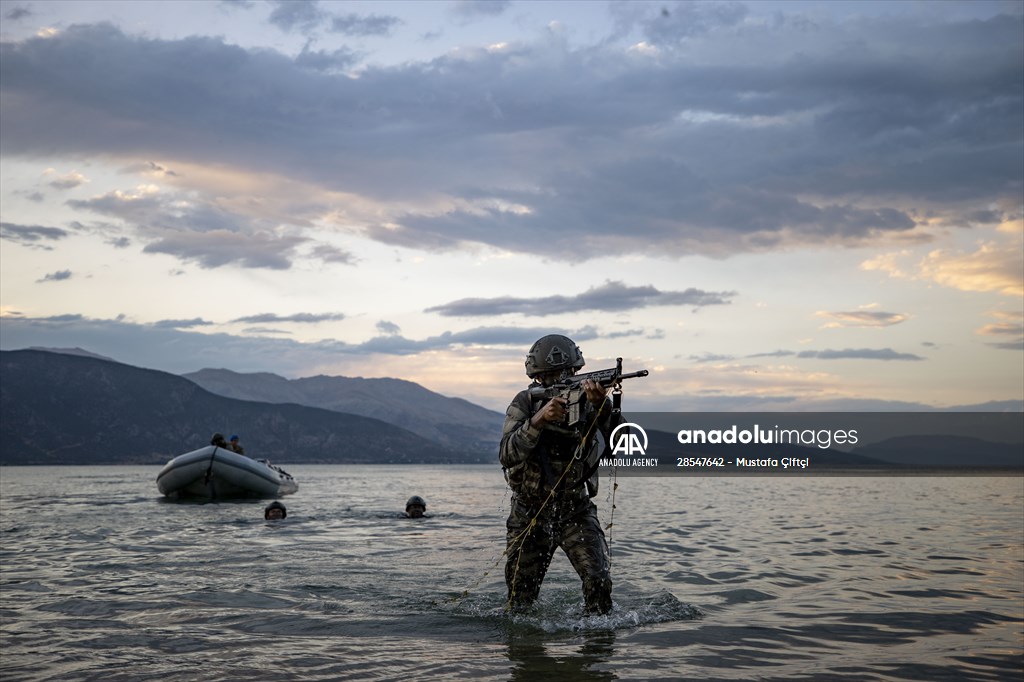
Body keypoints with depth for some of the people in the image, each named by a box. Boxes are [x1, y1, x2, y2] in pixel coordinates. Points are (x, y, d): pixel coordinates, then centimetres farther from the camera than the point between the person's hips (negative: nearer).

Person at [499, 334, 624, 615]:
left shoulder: (588, 400, -8)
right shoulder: (525, 403, -10)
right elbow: (507, 455, -22)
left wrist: (602, 404, -40)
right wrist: (539, 419, -36)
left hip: (576, 511, 0)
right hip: (529, 514, 0)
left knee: (598, 579, -20)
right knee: (520, 598, 10)